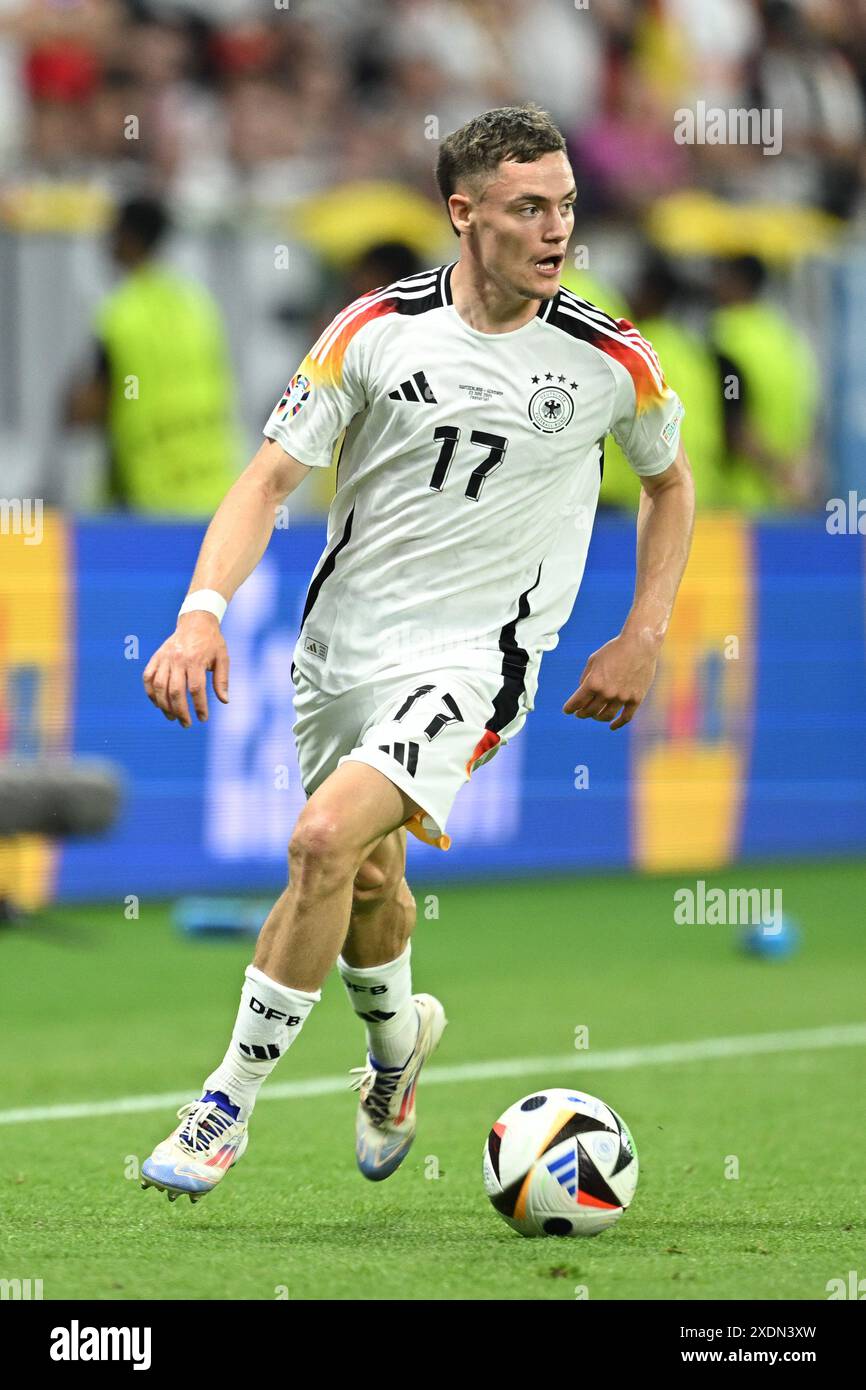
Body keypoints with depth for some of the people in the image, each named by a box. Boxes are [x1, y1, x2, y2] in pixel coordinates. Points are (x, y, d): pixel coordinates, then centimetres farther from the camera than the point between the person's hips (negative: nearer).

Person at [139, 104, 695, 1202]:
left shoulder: (613, 360, -5)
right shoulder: (379, 329, -7)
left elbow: (669, 482, 15)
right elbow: (270, 479, -6)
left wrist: (643, 640, 7)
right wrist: (204, 611, -20)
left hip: (472, 655, -3)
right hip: (341, 644, 3)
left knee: (325, 843, -22)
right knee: (367, 880, 17)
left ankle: (229, 1105, -10)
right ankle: (398, 1037, 51)